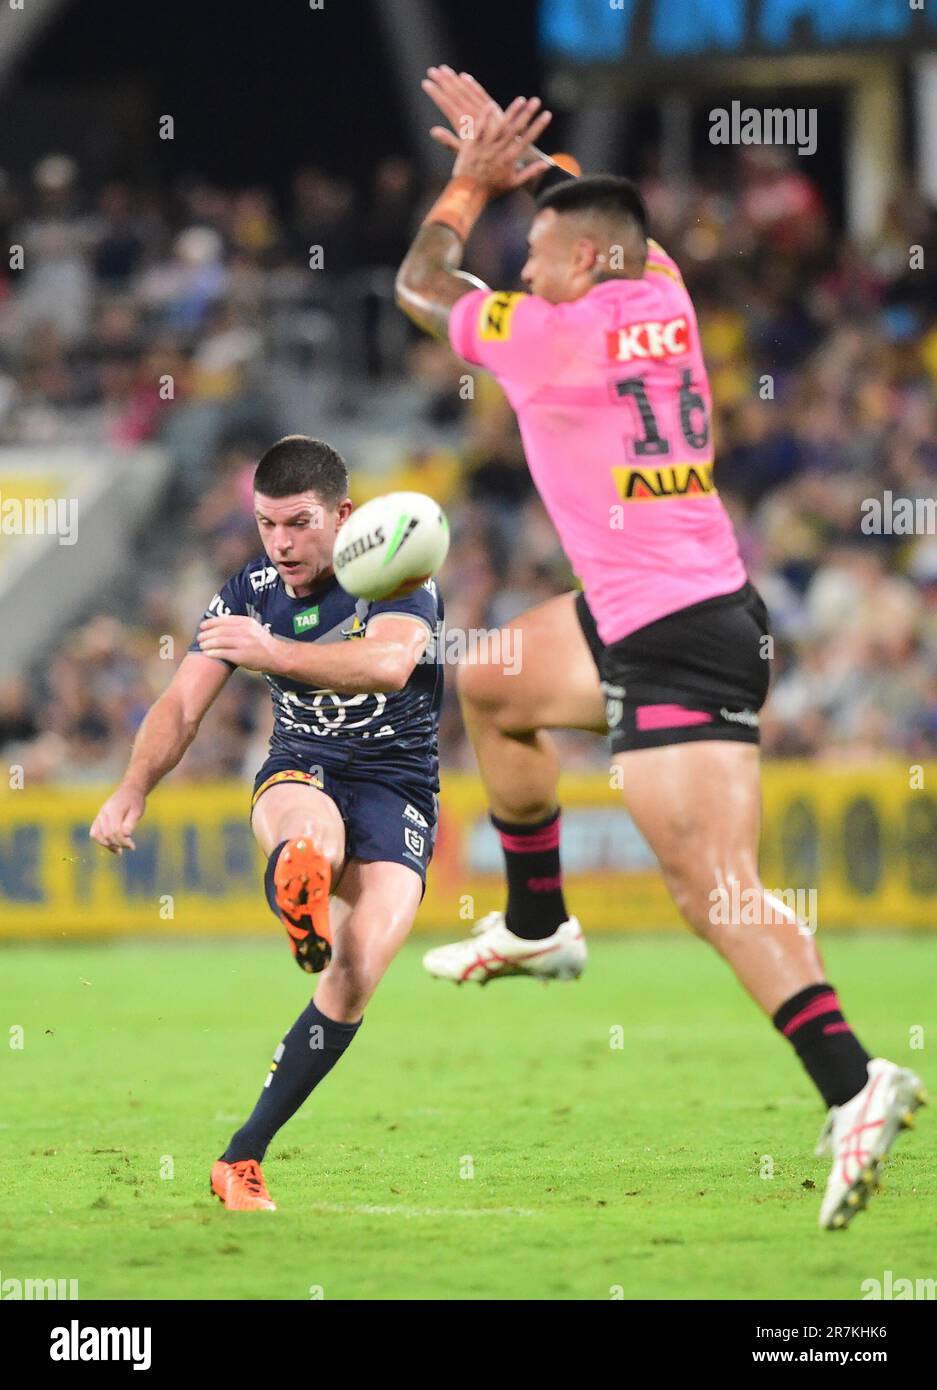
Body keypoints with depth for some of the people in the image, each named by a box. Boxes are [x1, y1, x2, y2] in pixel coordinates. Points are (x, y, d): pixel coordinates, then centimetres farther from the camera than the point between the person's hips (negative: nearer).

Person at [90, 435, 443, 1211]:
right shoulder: (250, 594, 1)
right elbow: (184, 705, -2)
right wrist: (133, 792, -19)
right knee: (312, 842, -40)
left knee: (354, 983, -20)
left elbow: (389, 662, -35)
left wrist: (272, 653, -49)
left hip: (396, 789, -2)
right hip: (299, 776, 2)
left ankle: (244, 1158, -13)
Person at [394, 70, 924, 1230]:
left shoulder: (550, 336, -13)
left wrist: (472, 179, 17)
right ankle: (536, 928, 43)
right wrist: (509, 148, 32)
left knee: (714, 890, -17)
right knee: (490, 691, 29)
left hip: (678, 650, -9)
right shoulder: (662, 294, 5)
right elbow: (598, 215, 31)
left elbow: (419, 283, 6)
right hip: (639, 614, 9)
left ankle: (852, 1085, -30)